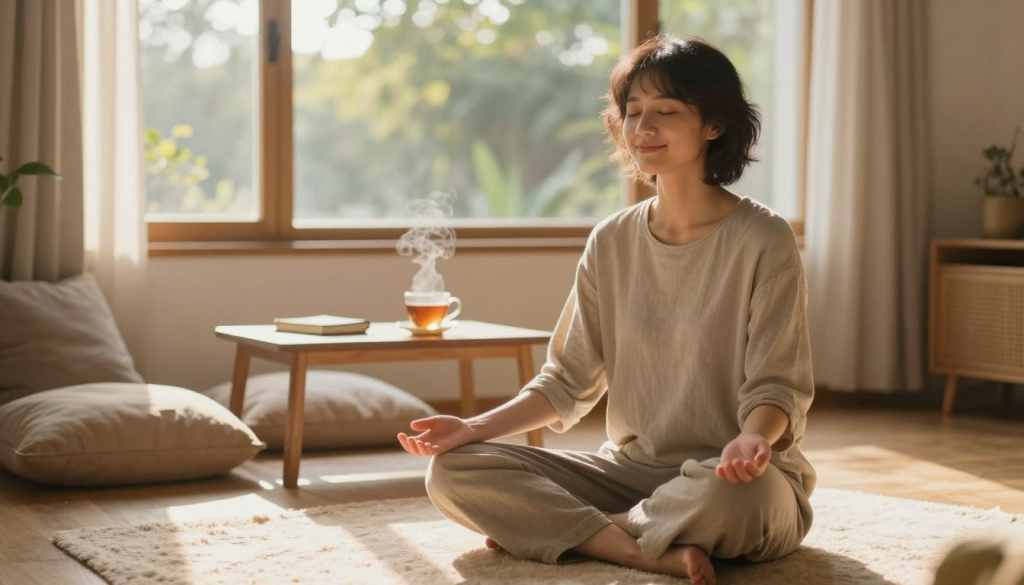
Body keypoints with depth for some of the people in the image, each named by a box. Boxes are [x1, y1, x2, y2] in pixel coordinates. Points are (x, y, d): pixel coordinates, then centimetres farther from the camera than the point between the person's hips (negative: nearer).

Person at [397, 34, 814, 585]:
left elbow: (777, 386, -10)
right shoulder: (610, 243, 6)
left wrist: (752, 440, -33)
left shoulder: (762, 239, -8)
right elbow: (569, 380, 8)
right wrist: (474, 428, -7)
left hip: (733, 478, -5)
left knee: (731, 494, -42)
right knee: (452, 470, -12)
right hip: (630, 470, 5)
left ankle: (554, 528, -17)